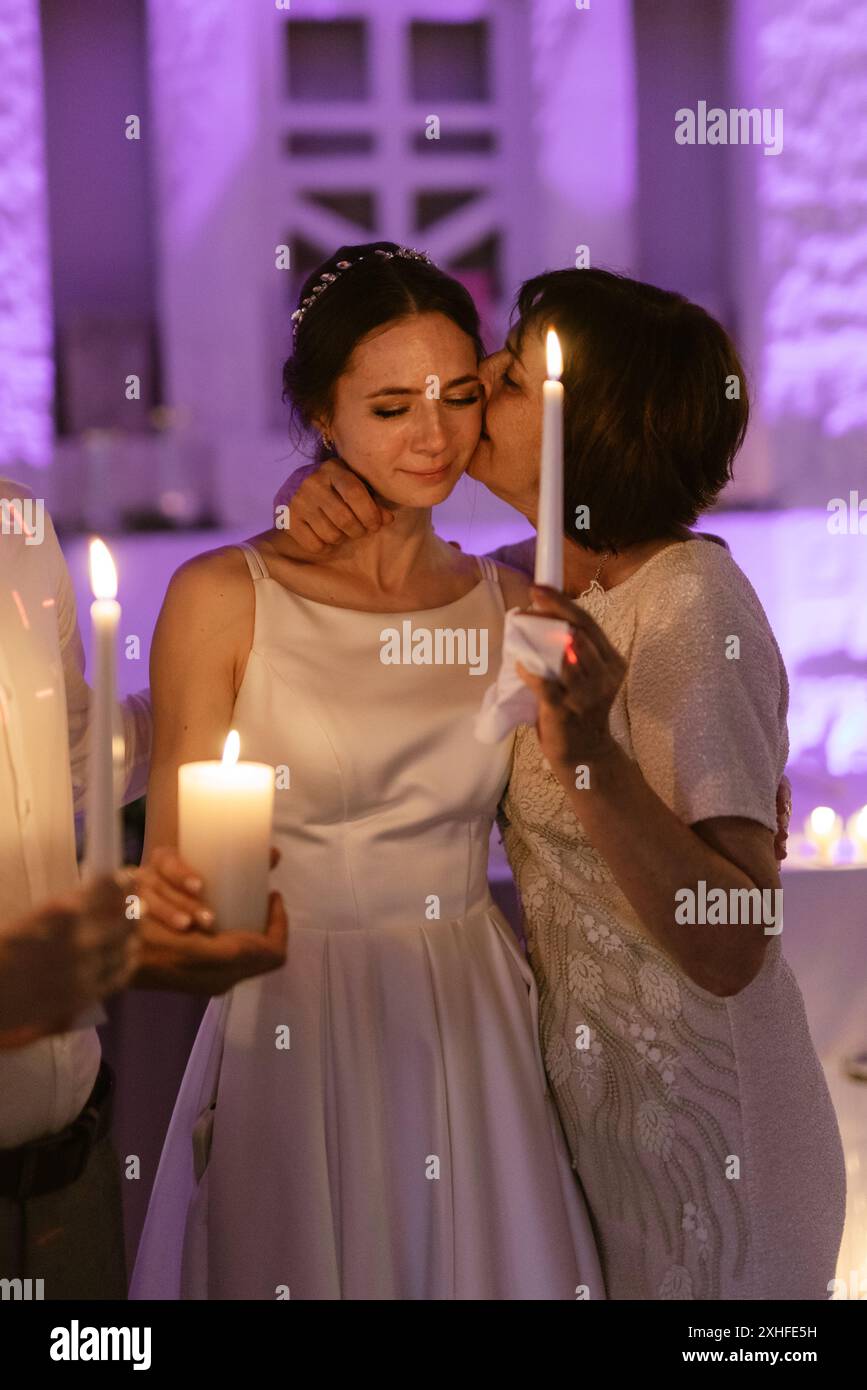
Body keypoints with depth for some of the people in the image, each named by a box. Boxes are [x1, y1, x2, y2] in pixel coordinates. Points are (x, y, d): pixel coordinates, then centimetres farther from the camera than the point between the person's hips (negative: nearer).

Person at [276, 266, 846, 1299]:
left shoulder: (692, 607, -24)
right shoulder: (552, 582, 1)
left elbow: (730, 950, -28)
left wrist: (590, 759, -42)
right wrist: (328, 507, -6)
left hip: (691, 1126, -8)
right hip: (583, 1074, 8)